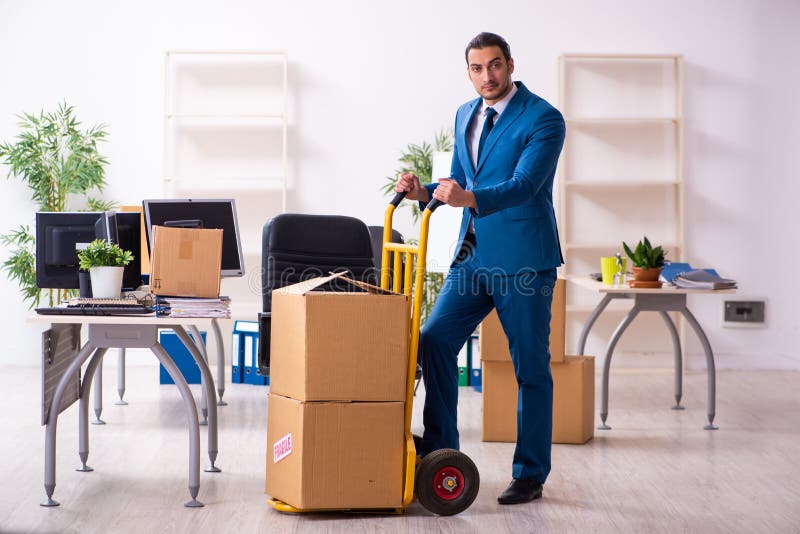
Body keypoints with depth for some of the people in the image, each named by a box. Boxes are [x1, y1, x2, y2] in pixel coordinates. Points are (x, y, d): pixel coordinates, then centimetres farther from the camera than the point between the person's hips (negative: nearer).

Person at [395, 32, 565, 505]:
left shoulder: (543, 118, -12)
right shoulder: (465, 116, 11)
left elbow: (524, 184, -24)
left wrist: (469, 198, -40)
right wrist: (424, 192, -5)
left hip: (523, 259, -6)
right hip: (475, 254, 7)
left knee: (531, 368, 2)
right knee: (434, 341, -2)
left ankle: (531, 475, 12)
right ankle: (439, 450, 10)